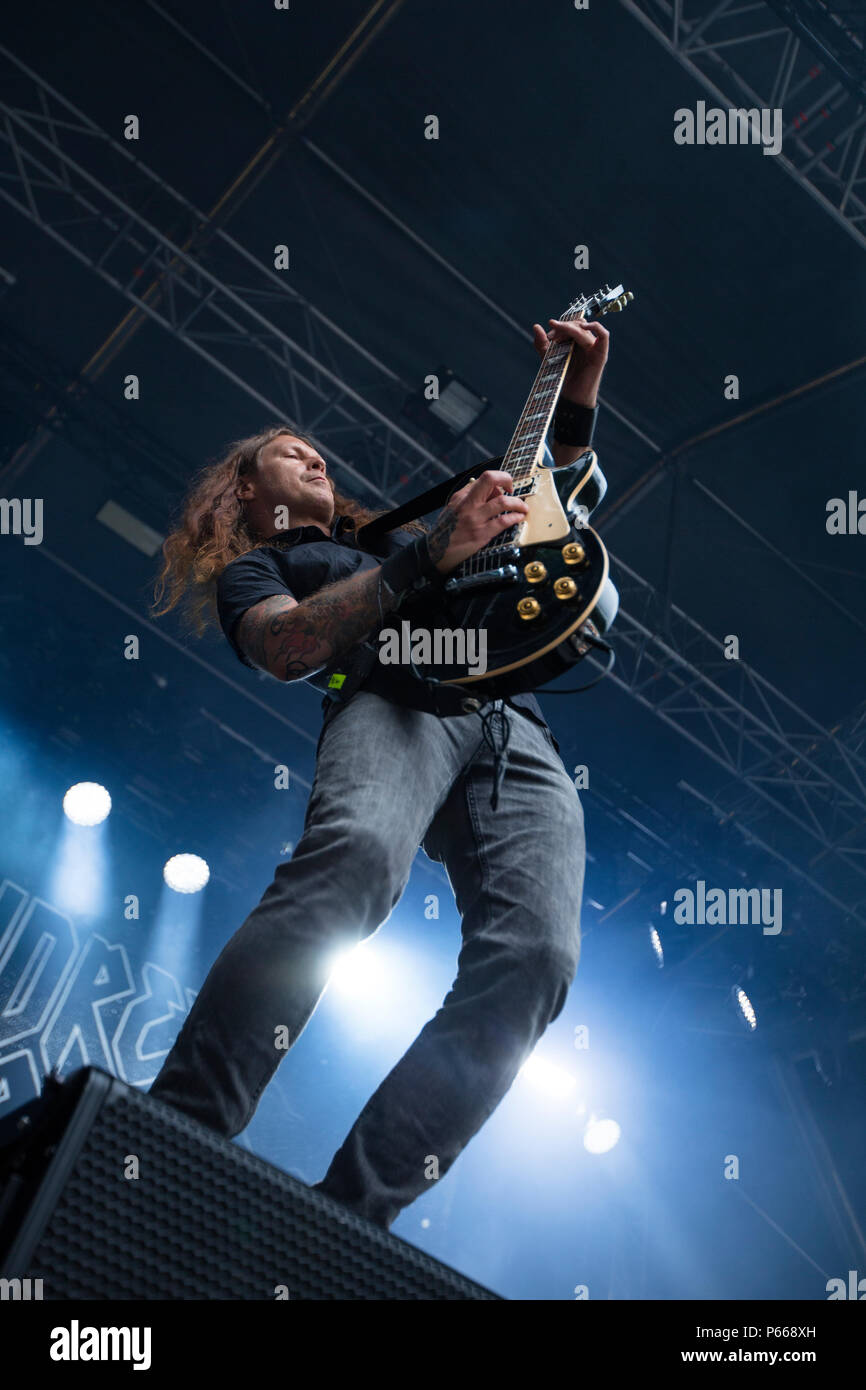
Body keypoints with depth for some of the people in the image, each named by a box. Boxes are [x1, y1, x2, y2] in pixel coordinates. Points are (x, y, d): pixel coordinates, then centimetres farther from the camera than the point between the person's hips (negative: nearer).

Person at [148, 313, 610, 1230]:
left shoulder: (395, 535, 42)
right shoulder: (251, 567, 24)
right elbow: (286, 649, -1)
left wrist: (576, 394, 35)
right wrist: (429, 556, -8)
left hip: (517, 733, 5)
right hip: (396, 703, -4)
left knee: (536, 956, -26)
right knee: (358, 852, -41)